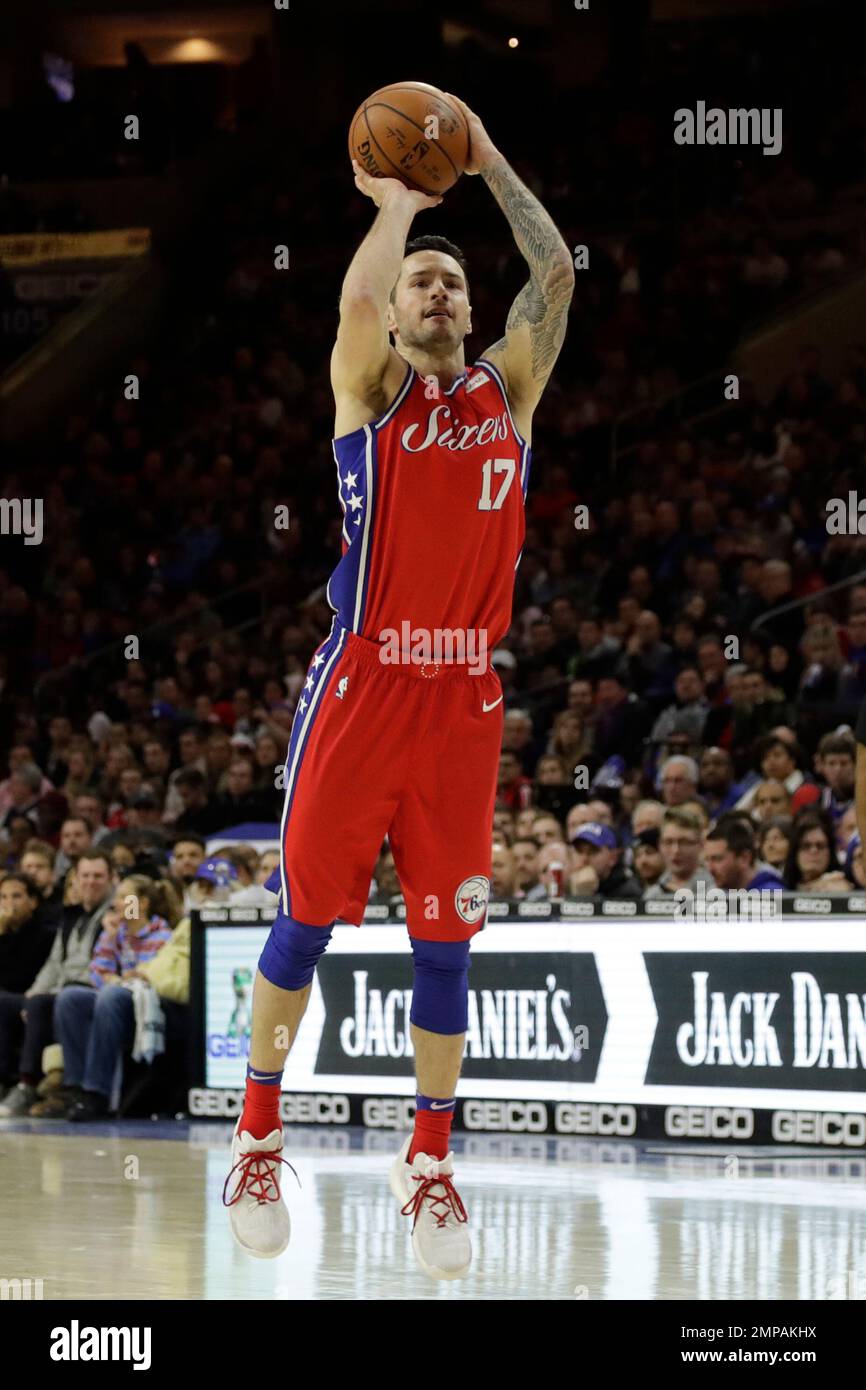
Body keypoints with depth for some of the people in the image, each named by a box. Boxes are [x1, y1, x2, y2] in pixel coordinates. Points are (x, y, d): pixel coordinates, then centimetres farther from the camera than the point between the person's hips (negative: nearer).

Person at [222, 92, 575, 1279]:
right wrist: (398, 203, -1)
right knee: (308, 915, 2)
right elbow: (356, 297, -17)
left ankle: (428, 1163, 12)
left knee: (444, 940, 4)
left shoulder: (507, 389, 12)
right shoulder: (369, 386, 3)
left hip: (465, 701, 3)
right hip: (360, 689, -3)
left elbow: (557, 273, 1)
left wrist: (488, 165, 6)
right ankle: (258, 1136, 14)